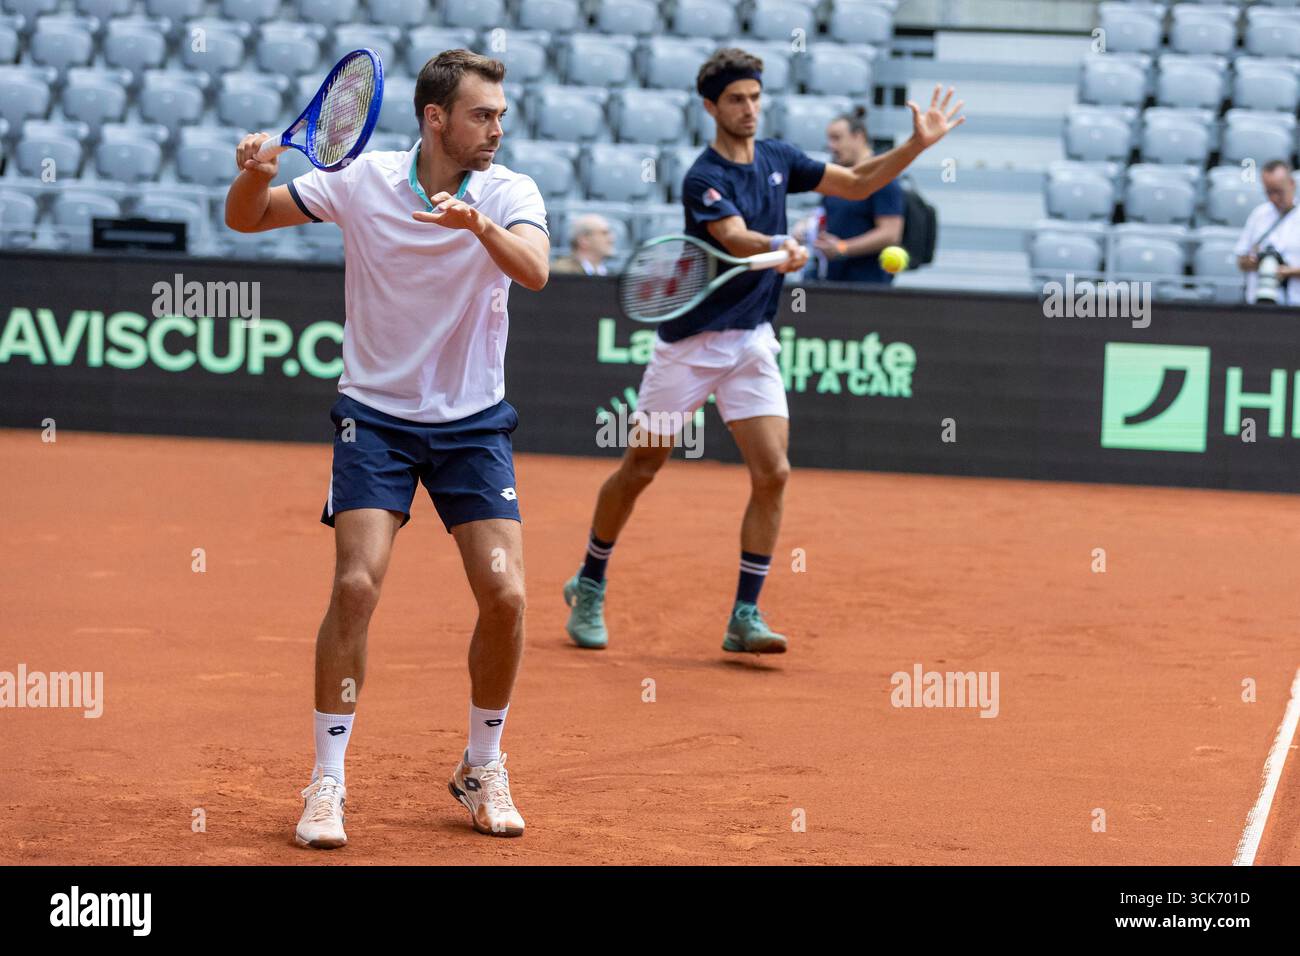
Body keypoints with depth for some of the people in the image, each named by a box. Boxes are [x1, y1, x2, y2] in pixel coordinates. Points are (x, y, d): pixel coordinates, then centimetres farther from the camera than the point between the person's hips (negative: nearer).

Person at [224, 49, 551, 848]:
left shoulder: (509, 193, -9)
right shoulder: (362, 179, -6)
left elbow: (534, 270, -29)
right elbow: (247, 219, 3)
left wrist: (479, 223, -48)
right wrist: (255, 175, -20)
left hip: (473, 423, 1)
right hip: (376, 415, -1)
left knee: (505, 595, -9)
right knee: (357, 584, -16)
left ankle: (483, 770, 14)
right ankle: (328, 783, -4)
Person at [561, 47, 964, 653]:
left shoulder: (777, 159, 5)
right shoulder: (703, 178, -16)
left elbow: (856, 183, 12)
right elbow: (737, 240, -32)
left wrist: (917, 145, 1)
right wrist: (781, 248, -52)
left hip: (753, 343, 5)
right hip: (690, 344, -5)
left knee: (772, 473, -10)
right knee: (638, 470, 5)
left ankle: (744, 617, -5)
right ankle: (589, 588, 25)